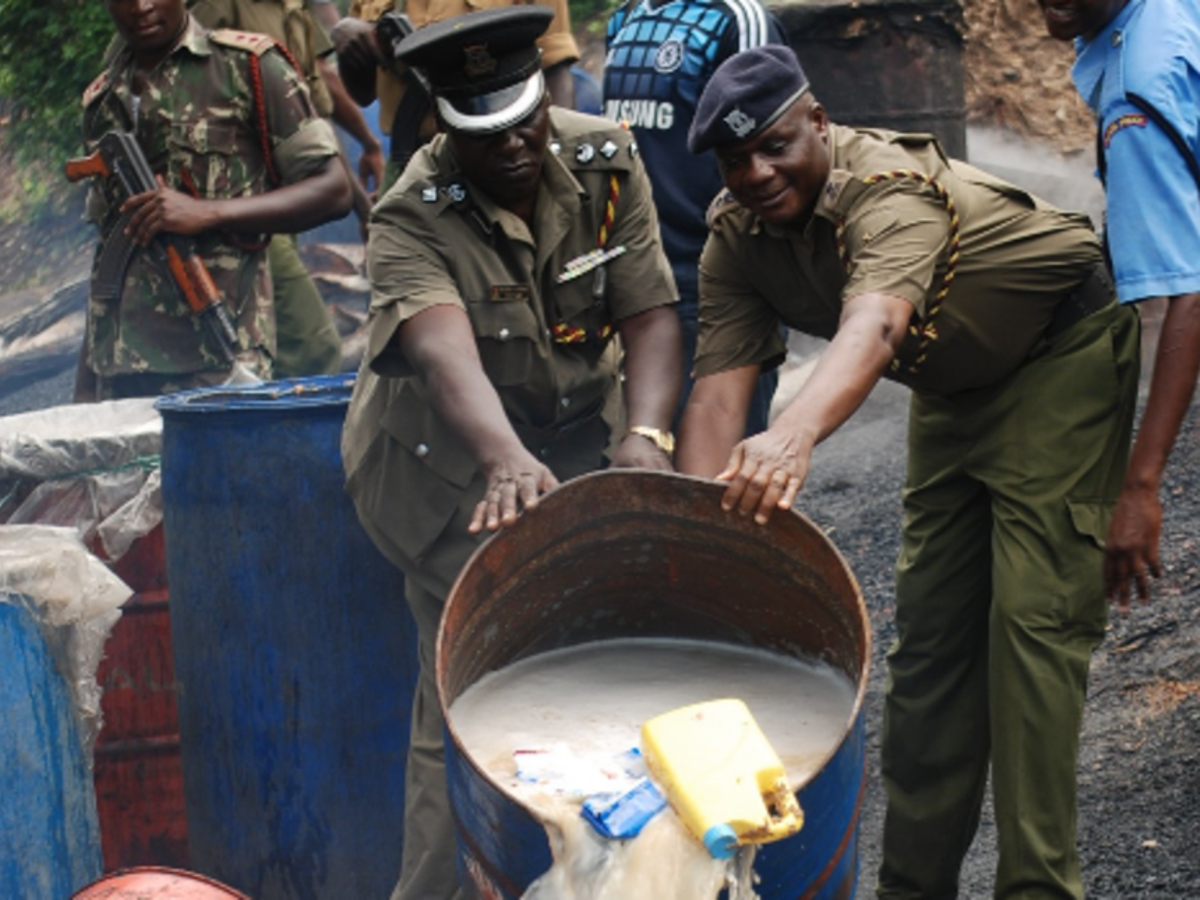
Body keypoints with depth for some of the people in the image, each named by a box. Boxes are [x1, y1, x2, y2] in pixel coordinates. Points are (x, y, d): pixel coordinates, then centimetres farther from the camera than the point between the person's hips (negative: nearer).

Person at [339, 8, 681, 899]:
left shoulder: (605, 161, -9)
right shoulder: (412, 217, -21)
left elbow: (650, 314, -16)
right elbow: (445, 351, -40)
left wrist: (646, 434, -34)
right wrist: (507, 462, -58)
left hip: (572, 436, 4)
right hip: (447, 457, -4)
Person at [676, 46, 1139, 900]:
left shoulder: (892, 190, -36)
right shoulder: (735, 240, -12)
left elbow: (876, 323, -55)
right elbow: (720, 386, -19)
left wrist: (796, 433, -74)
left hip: (1062, 352, -8)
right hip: (957, 380, 8)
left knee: (1034, 618, -15)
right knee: (929, 626, 8)